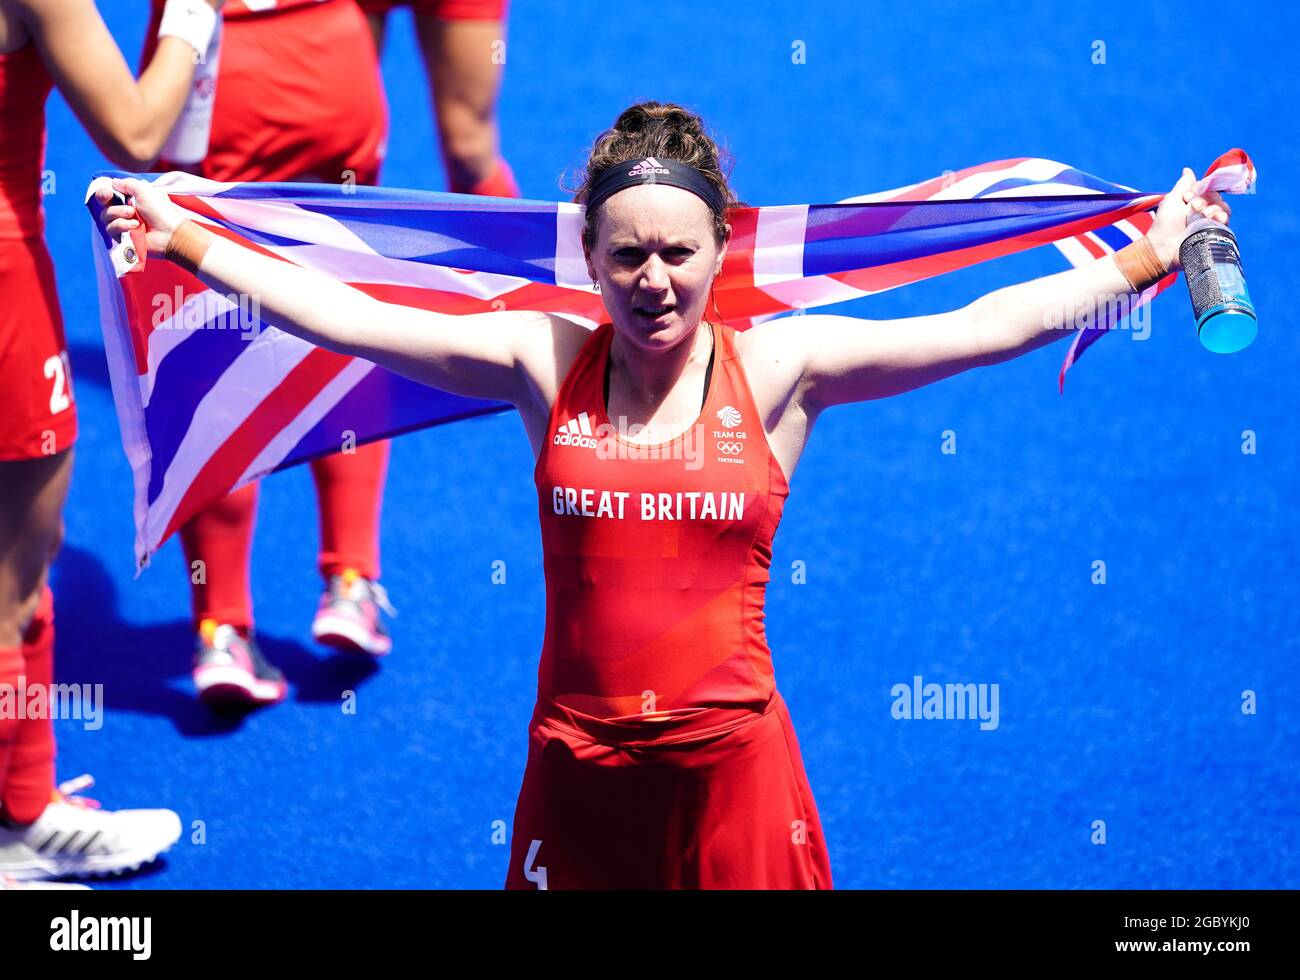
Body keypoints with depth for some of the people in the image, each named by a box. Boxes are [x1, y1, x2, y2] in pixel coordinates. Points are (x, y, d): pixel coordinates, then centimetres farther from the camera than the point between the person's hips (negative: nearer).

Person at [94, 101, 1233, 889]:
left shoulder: (779, 366, -4)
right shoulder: (544, 361, -2)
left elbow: (988, 325, -4)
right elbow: (344, 314, -3)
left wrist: (1152, 255, -5)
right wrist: (182, 239, -4)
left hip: (732, 758, -1)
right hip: (578, 764, 1)